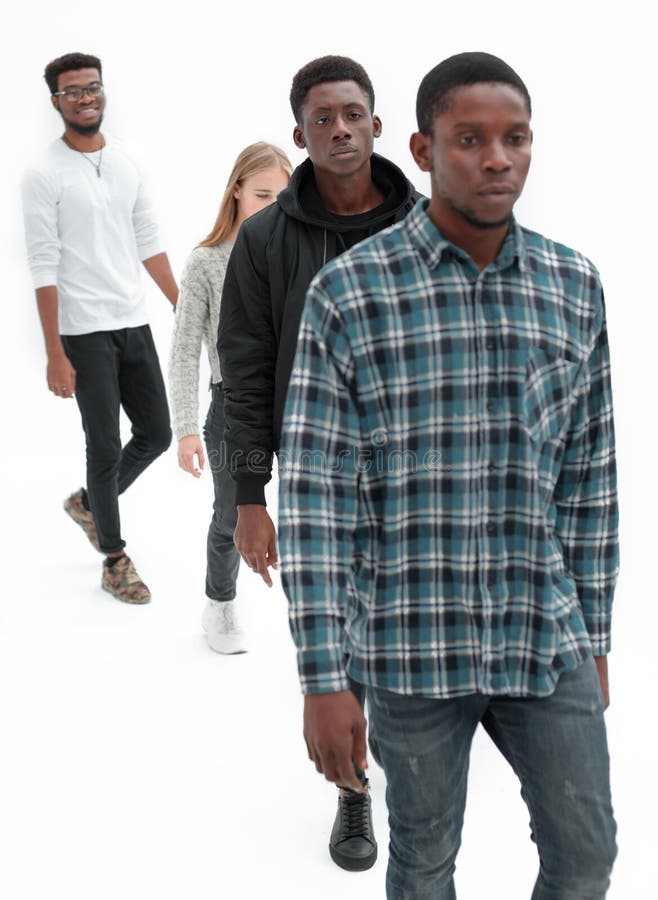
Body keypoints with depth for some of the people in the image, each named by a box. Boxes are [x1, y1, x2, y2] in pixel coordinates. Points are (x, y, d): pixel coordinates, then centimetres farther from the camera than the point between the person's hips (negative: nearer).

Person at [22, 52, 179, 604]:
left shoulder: (127, 163, 9)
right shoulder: (45, 175, -8)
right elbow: (44, 268, -12)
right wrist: (55, 355, -15)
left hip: (135, 325, 6)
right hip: (85, 333, -6)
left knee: (156, 435, 11)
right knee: (106, 447, 0)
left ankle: (88, 503, 36)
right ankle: (115, 560, 17)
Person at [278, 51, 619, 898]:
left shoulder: (575, 285, 1)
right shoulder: (349, 292, -11)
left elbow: (589, 471, 8)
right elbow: (315, 492, -10)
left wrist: (593, 637, 10)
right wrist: (324, 675, -12)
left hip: (545, 639, 4)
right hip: (412, 645, -3)